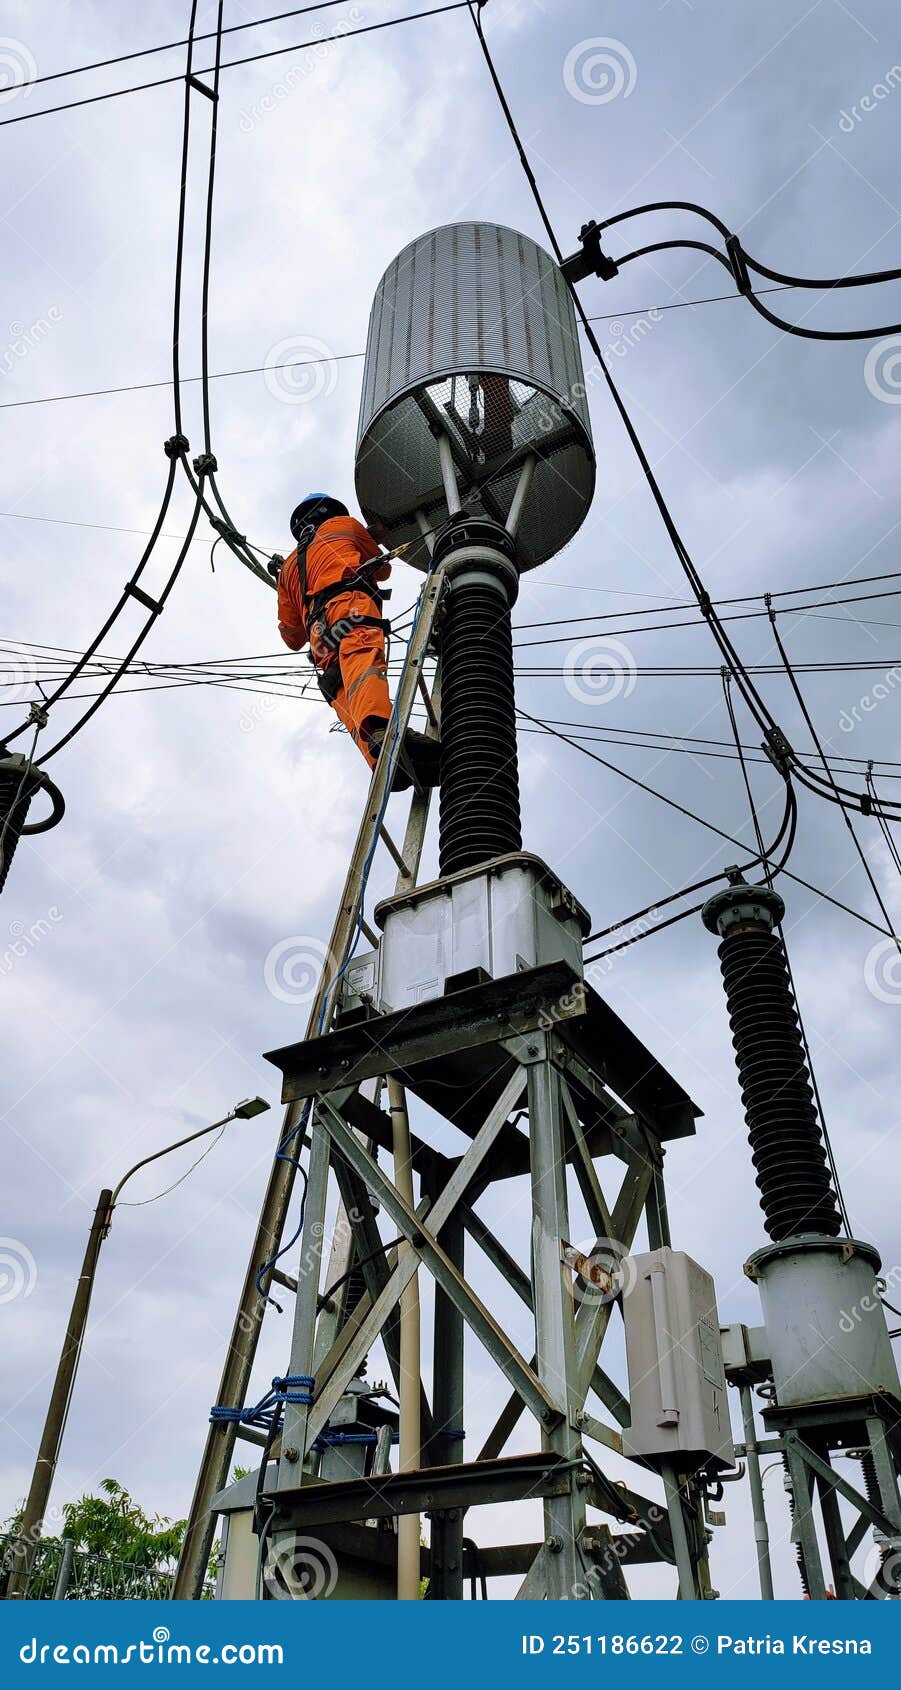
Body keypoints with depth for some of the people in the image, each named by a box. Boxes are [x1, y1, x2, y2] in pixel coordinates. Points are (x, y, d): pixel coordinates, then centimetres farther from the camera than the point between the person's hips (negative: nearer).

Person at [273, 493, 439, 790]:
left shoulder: (287, 568, 40)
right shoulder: (342, 524, 32)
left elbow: (293, 638, 38)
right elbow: (384, 569, 44)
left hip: (319, 638, 4)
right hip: (351, 604, -3)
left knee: (345, 697, -17)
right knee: (363, 658, -31)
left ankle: (383, 759, -47)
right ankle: (380, 729, -63)